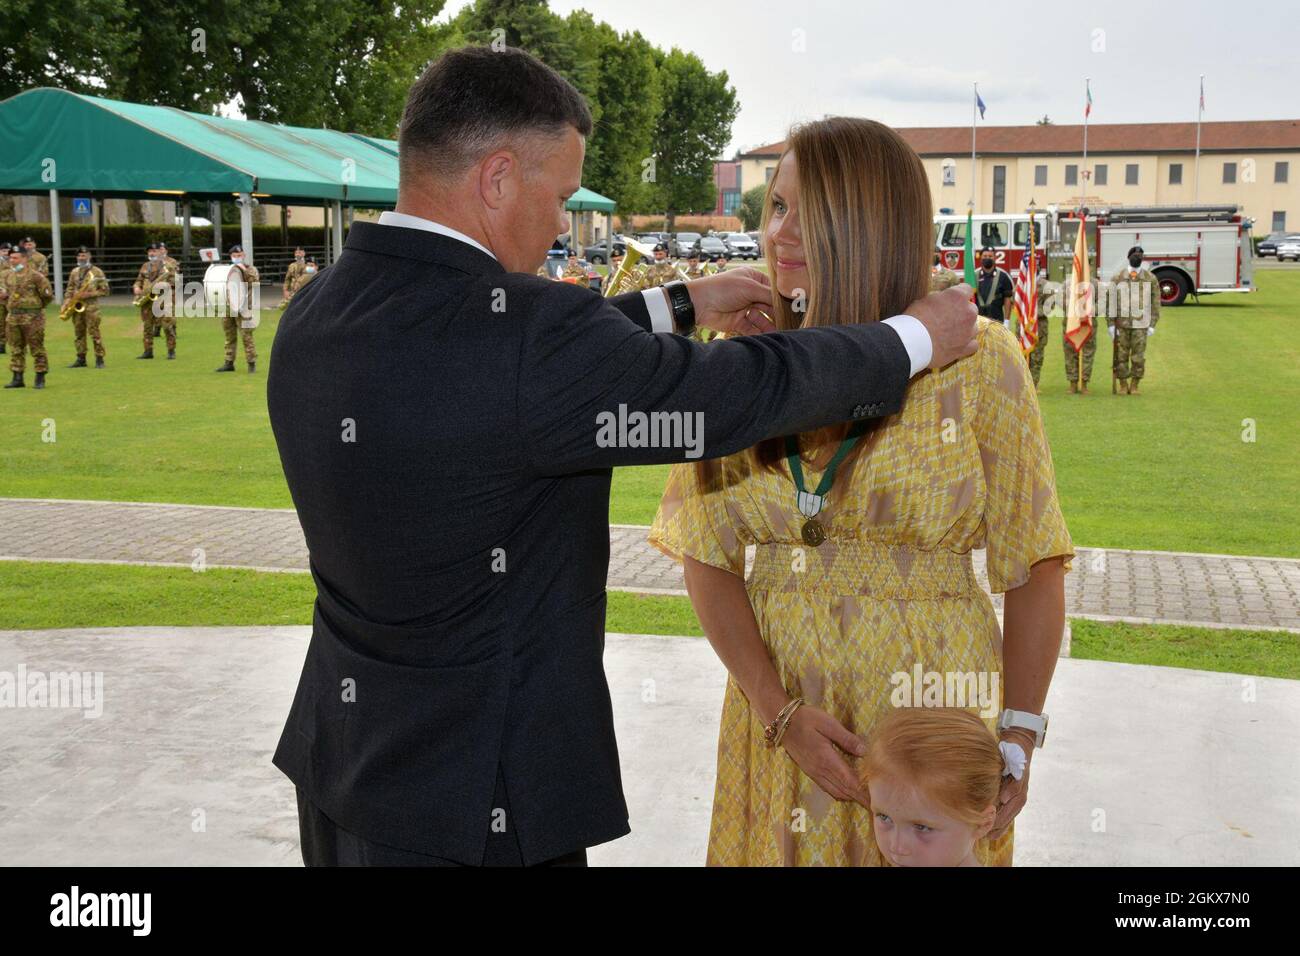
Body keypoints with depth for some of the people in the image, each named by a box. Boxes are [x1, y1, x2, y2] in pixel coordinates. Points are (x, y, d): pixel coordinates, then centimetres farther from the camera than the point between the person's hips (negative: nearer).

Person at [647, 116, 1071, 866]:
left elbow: (1034, 565, -4)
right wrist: (779, 713, -12)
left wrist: (1017, 741, -11)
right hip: (778, 705, 3)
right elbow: (706, 552, -1)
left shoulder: (976, 360, -8)